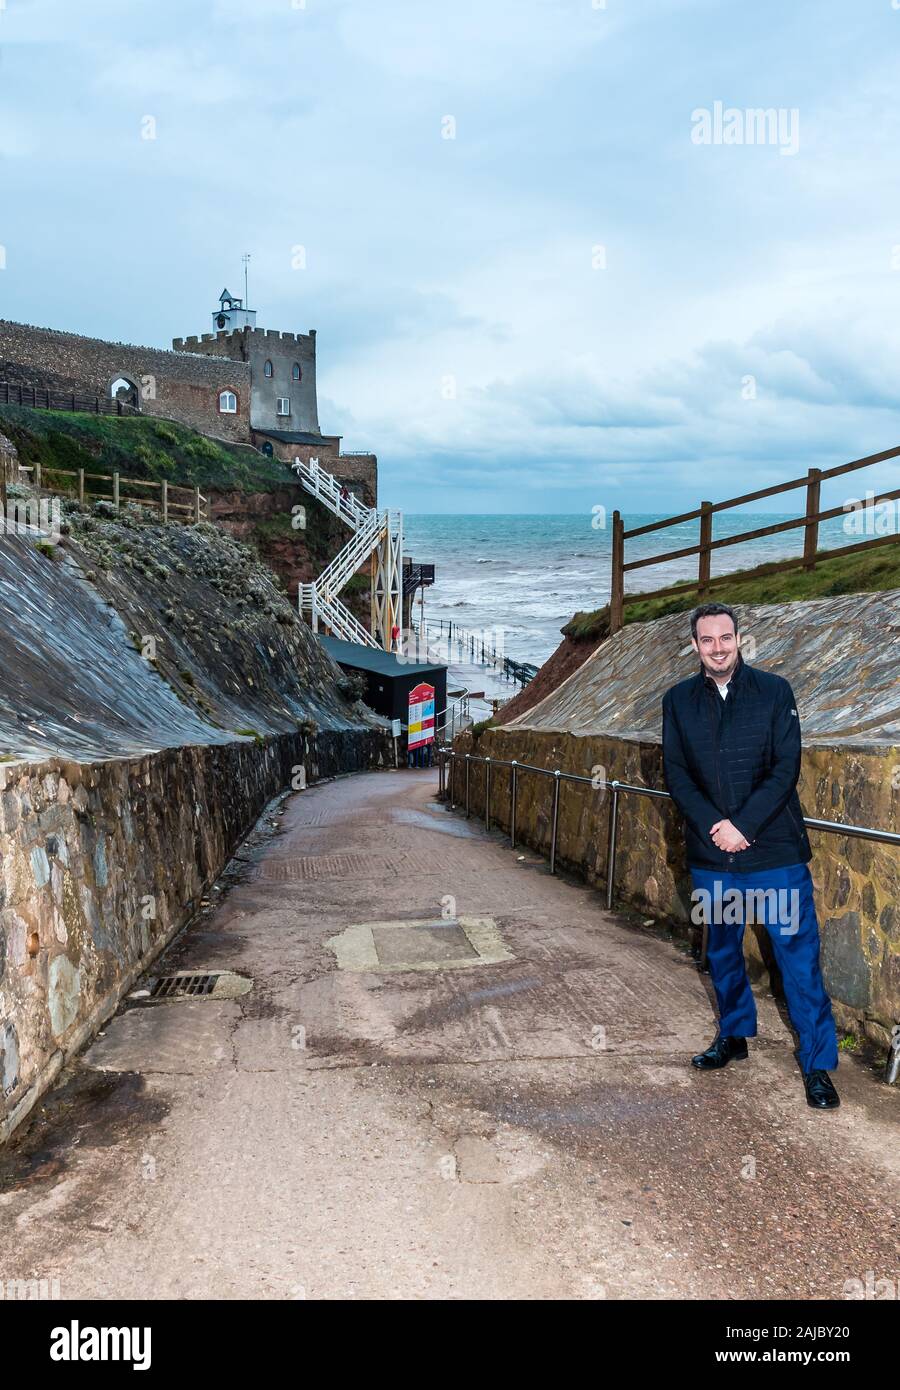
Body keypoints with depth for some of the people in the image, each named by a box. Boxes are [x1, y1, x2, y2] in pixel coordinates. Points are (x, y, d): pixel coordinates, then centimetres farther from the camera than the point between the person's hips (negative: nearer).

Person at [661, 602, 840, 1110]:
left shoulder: (774, 691, -3)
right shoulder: (678, 700, 4)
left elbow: (786, 768, -7)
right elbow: (676, 772, 1)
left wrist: (743, 825, -16)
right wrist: (713, 826, -13)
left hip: (776, 850, -3)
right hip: (711, 856, 3)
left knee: (799, 954, 0)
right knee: (723, 950, 16)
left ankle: (818, 1063, 12)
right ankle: (734, 1036, 36)